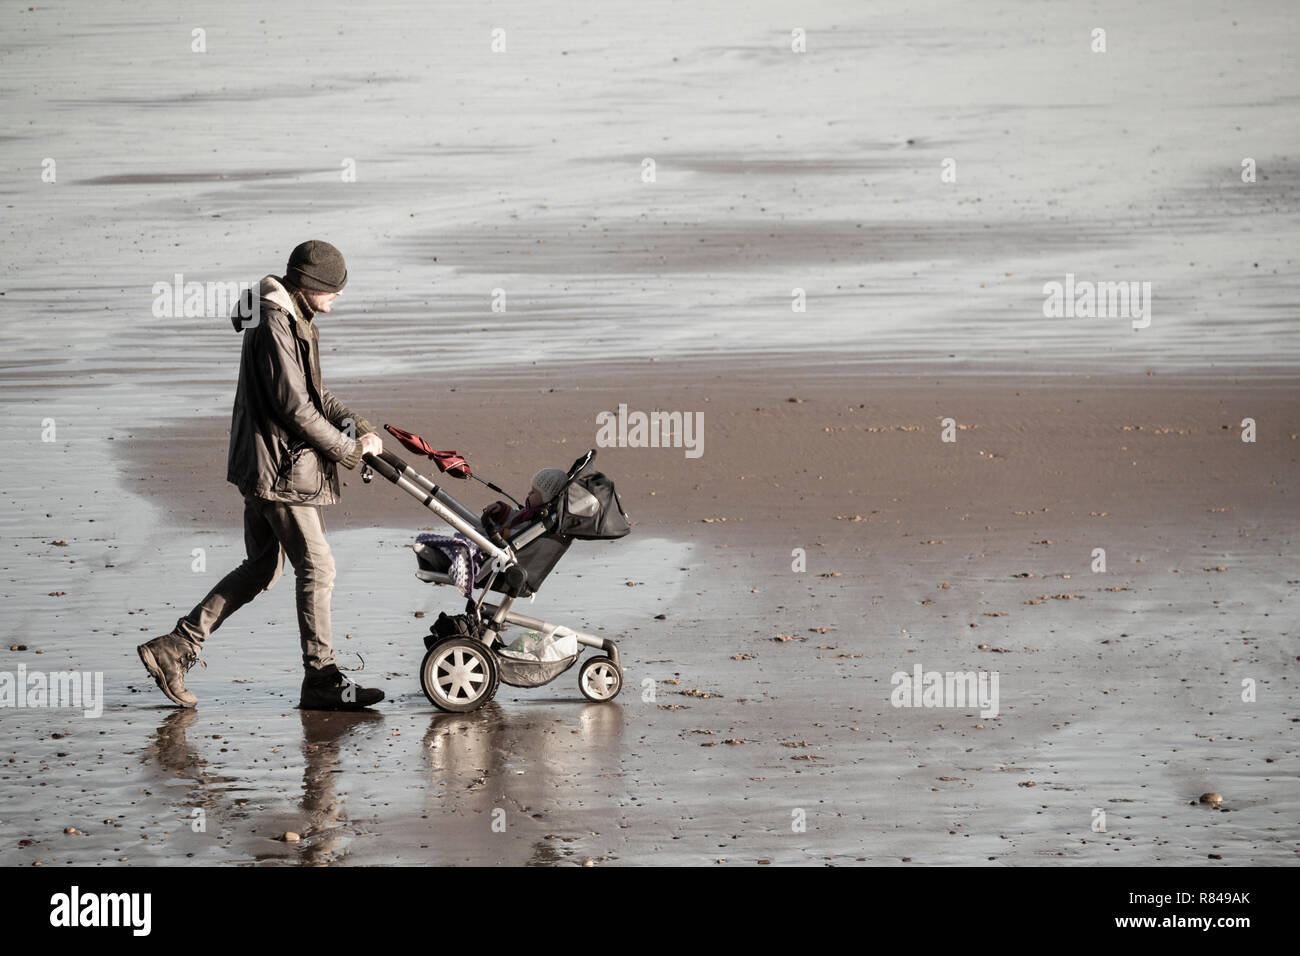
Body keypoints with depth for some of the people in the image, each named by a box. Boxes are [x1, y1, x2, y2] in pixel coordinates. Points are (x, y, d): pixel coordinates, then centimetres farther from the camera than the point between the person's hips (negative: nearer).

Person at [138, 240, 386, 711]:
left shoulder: (294, 320, 14)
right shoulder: (273, 324, -19)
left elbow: (313, 392, 22)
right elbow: (294, 406, -22)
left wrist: (355, 424, 6)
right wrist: (348, 449, -14)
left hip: (264, 464, 10)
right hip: (279, 466, -10)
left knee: (262, 567, 14)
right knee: (316, 567, -4)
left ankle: (176, 648, 15)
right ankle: (321, 679, 3)